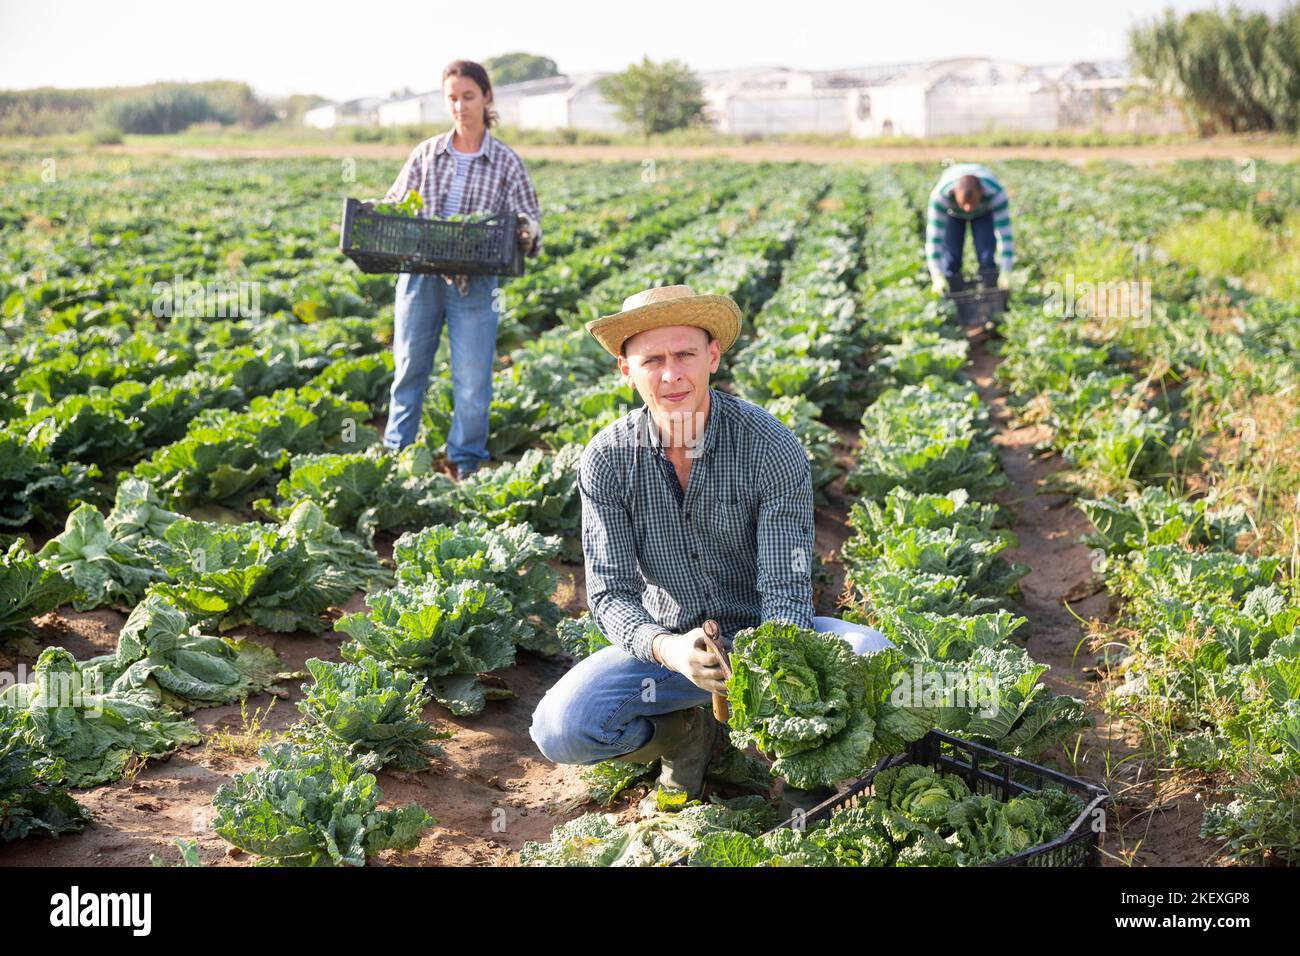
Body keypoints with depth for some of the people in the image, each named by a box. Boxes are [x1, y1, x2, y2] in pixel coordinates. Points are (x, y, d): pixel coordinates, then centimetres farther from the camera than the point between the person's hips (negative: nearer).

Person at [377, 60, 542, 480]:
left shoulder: (506, 163, 1)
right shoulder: (427, 154, 6)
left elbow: (529, 224, -1)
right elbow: (392, 207, 12)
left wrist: (527, 234, -26)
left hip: (475, 284, -2)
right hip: (419, 276, 2)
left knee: (472, 379, 0)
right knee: (409, 370, 10)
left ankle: (466, 464, 15)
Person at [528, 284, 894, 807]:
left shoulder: (773, 448, -18)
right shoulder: (607, 460, -12)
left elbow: (786, 588, -20)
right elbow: (610, 593, -14)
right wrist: (667, 648, -36)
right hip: (667, 641, 1)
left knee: (875, 660, -30)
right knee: (558, 729, -23)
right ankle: (687, 732, 4)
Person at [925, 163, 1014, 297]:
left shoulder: (996, 192, -42)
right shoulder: (940, 194, -44)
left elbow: (1005, 233, -41)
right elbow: (934, 236, -44)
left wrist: (1006, 273, -49)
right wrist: (937, 276, -52)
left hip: (984, 211, 0)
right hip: (951, 211, 0)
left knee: (987, 258, -13)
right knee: (951, 259, -9)